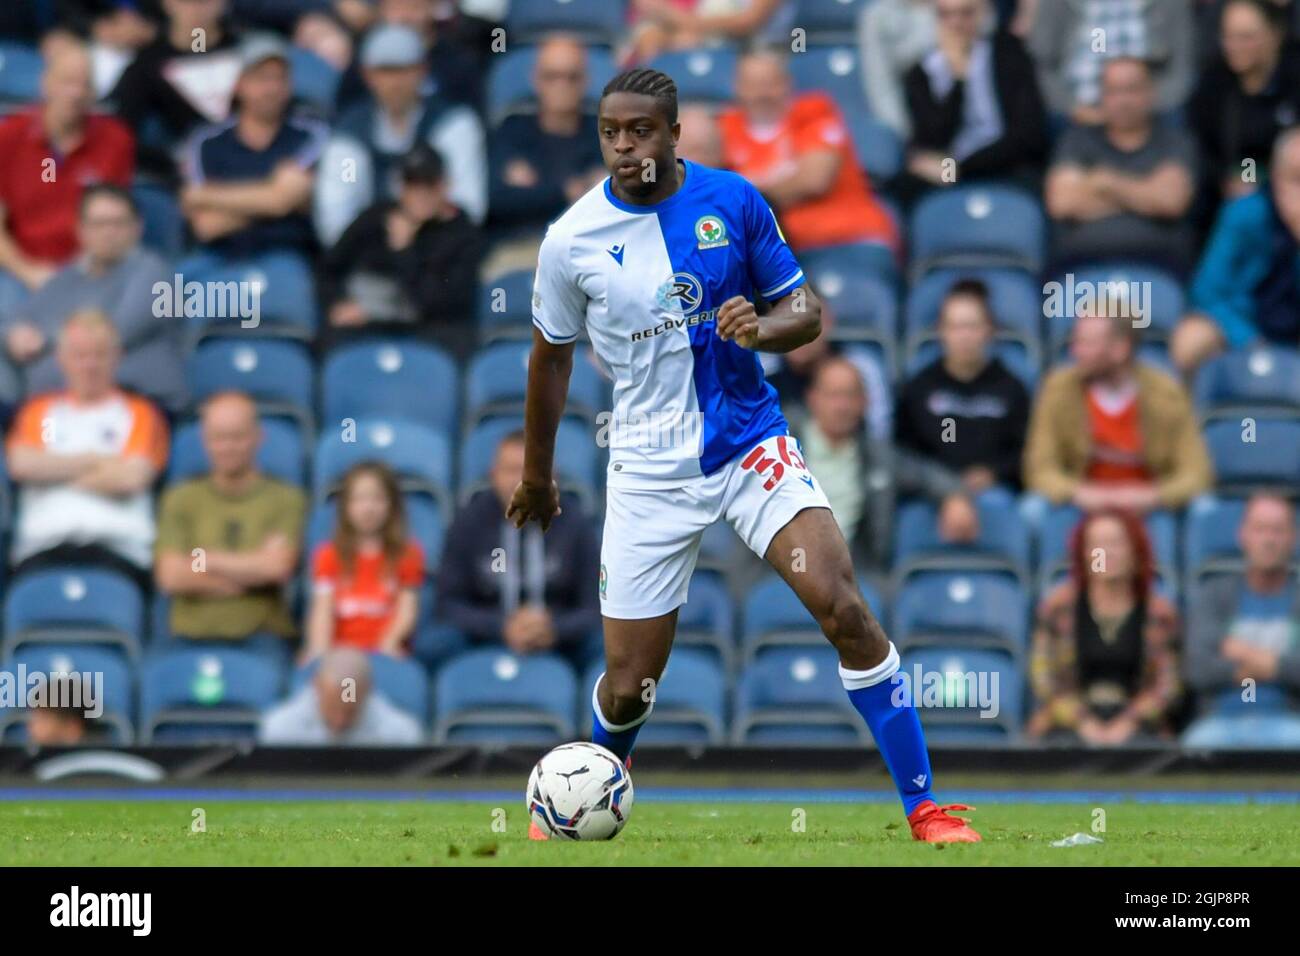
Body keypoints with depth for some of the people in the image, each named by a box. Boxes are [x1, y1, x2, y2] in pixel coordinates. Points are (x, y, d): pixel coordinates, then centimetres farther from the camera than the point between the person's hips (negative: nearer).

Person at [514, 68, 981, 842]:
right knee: (628, 685, 0)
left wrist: (761, 329, -20)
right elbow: (552, 355, 10)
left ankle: (924, 807, -11)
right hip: (650, 473, 0)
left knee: (844, 608, -19)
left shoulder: (732, 200, -5)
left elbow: (807, 311, 4)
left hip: (750, 443, 0)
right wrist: (538, 474, 20)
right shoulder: (572, 240, -6)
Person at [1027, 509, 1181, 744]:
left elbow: (1166, 685, 4)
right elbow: (1043, 677, 3)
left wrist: (1127, 723, -13)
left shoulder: (1159, 612, 8)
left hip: (1133, 723, 1)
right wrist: (1084, 722, -11)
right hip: (1067, 723, 0)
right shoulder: (1057, 606, 7)